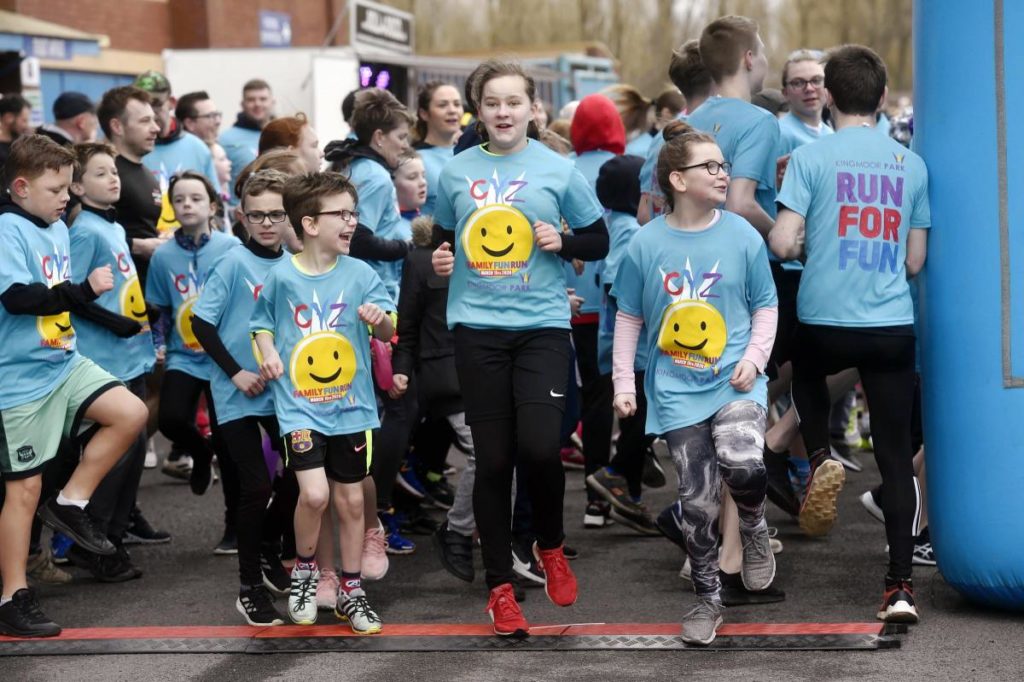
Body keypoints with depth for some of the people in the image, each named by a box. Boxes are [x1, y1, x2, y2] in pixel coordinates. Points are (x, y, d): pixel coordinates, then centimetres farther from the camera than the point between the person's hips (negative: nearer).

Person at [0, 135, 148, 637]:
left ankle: (71, 503, 7)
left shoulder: (57, 229, 9)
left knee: (130, 413, -6)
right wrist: (84, 290, -31)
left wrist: (88, 296, 5)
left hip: (63, 364, 8)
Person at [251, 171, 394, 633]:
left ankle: (351, 591, 25)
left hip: (351, 404, 3)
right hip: (299, 405, -3)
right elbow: (262, 321, 10)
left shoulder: (359, 274, -2)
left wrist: (378, 318, -24)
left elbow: (388, 332, -2)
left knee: (351, 500, 9)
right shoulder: (282, 277, -6)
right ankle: (304, 570, 10)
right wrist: (268, 352, -9)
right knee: (314, 493, -18)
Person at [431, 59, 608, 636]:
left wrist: (563, 241, -11)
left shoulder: (558, 170, 0)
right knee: (493, 458, 3)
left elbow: (600, 242, 7)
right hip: (478, 328, 2)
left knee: (539, 446, -15)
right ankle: (501, 585, 15)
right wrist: (440, 261, 0)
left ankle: (551, 546, 16)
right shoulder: (457, 173, 5)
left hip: (543, 325, -1)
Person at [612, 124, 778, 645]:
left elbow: (765, 306, 5)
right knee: (697, 501, 2)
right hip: (677, 389, 1)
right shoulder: (646, 244, -5)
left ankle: (754, 527, 8)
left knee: (742, 463, -26)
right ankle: (707, 597, 22)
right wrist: (623, 382, 2)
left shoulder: (742, 236, -4)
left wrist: (754, 357, -9)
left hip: (736, 380, 0)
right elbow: (629, 317, 5)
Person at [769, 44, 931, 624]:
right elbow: (916, 261, 10)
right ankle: (901, 586, -2)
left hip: (826, 322, -1)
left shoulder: (811, 158, -4)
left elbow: (782, 244, -10)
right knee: (897, 458, 5)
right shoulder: (911, 164, 6)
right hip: (894, 327, 1)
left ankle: (821, 458, 11)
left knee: (807, 372, 35)